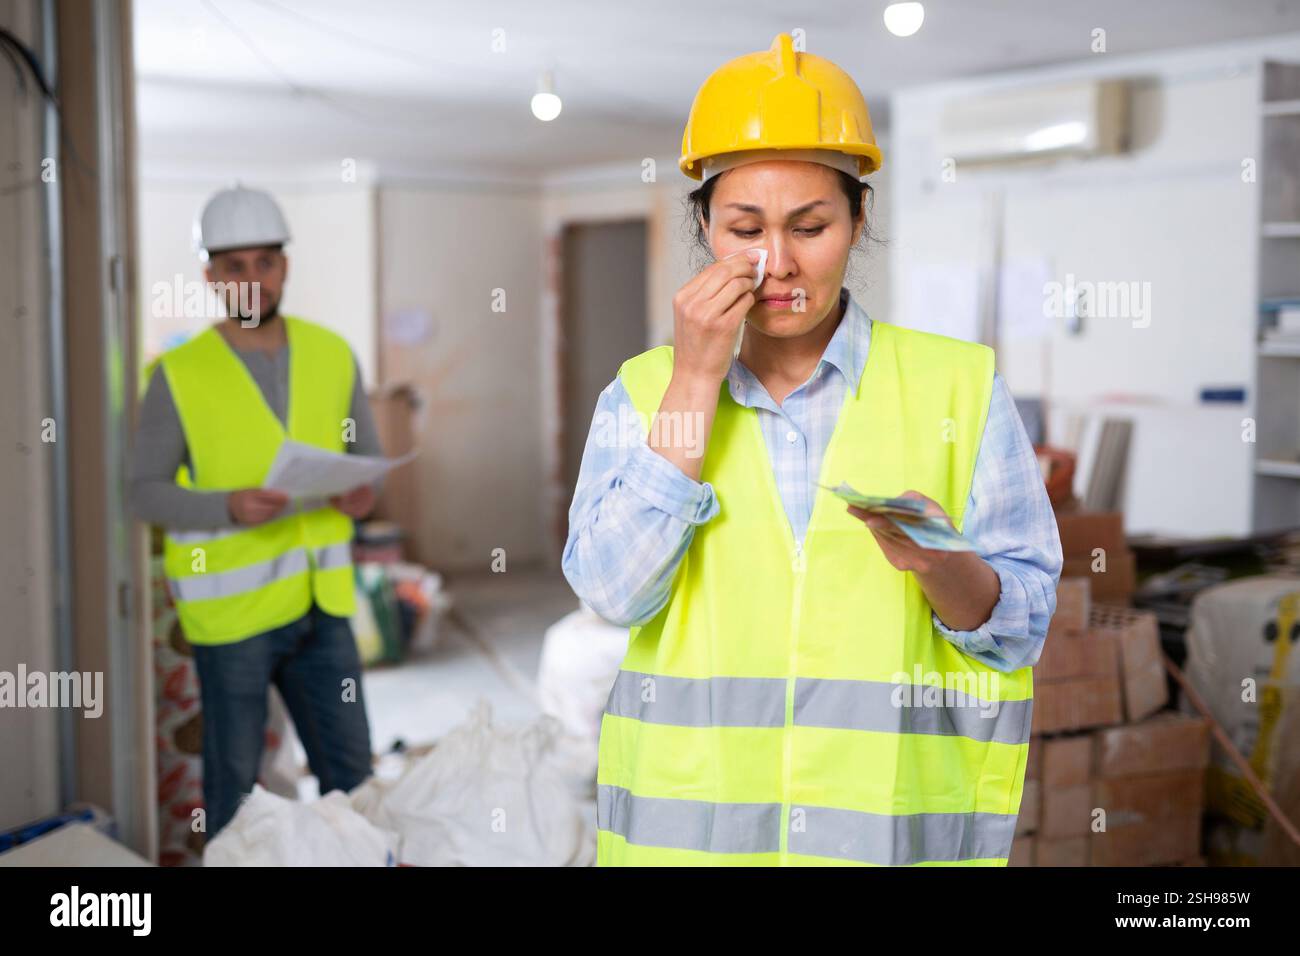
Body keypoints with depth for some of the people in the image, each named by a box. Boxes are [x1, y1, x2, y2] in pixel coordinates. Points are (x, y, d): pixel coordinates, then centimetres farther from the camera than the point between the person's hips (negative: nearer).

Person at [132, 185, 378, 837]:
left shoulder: (331, 354, 4)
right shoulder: (179, 374, -7)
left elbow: (367, 455, 13)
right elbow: (146, 491, -5)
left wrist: (363, 491, -10)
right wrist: (228, 508, -23)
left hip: (319, 601, 4)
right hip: (232, 611, -3)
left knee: (351, 773, 12)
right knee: (234, 783, 8)